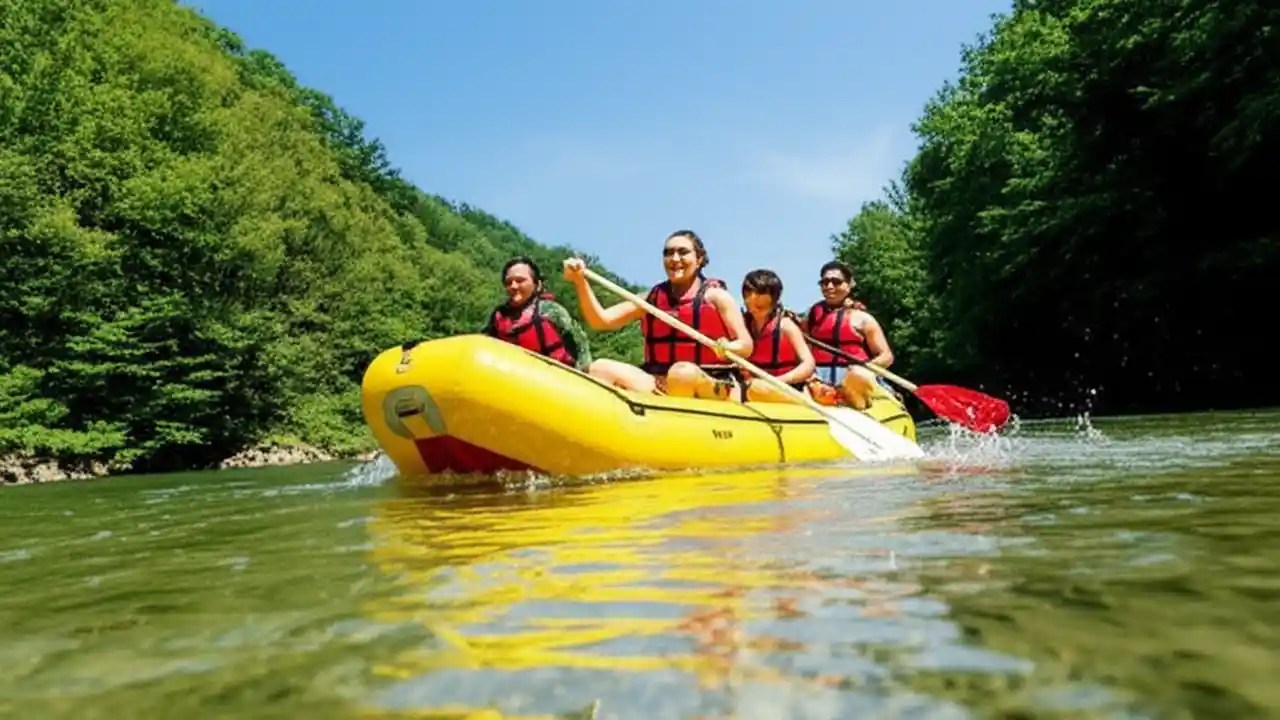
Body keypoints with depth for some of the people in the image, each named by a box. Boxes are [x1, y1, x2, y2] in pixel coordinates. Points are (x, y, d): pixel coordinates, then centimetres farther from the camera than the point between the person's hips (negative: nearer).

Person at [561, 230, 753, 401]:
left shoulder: (716, 296, 4)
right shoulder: (651, 298, 14)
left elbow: (746, 346, 0)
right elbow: (600, 320, 5)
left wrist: (728, 348, -23)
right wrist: (580, 282, -10)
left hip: (713, 388, -4)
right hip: (660, 385, 4)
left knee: (683, 372, -37)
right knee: (601, 369, -15)